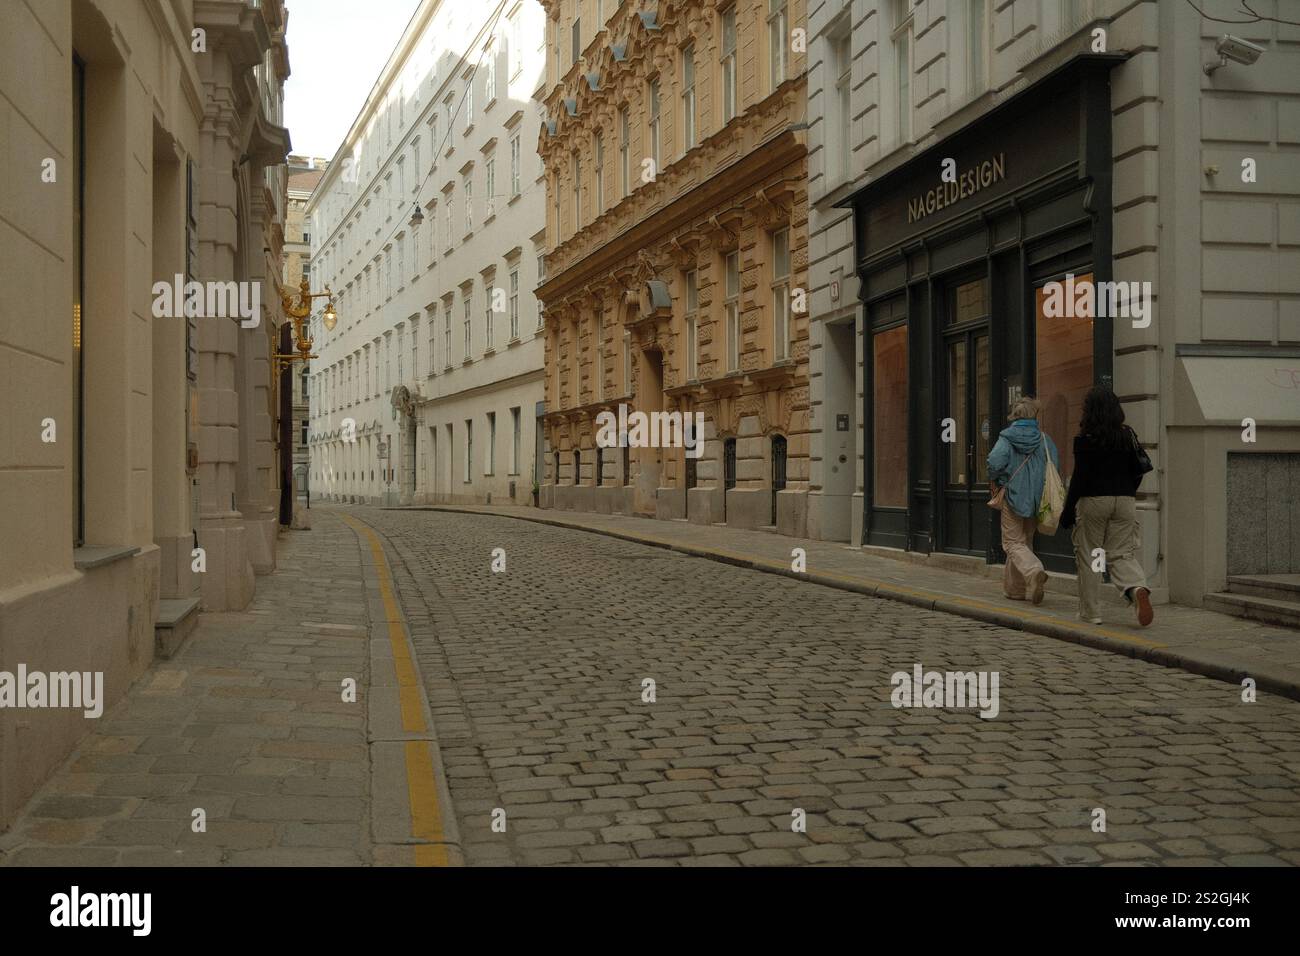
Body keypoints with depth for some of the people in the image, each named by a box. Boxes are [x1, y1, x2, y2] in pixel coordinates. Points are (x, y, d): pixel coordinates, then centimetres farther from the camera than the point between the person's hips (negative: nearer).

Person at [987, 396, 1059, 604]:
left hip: (1013, 496, -4)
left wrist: (993, 479, -1)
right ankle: (1016, 588, 22)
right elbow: (1055, 465, -3)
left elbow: (995, 461, -21)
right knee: (1026, 540, 18)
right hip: (1037, 499, 4)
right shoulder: (1043, 438, 0)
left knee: (1013, 542, 2)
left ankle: (1034, 571, -26)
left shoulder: (1007, 436, -9)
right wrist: (1039, 480, 14)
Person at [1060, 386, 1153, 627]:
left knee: (1088, 556, 7)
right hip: (1124, 500, 4)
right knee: (1121, 554, 9)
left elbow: (1079, 478, -11)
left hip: (1093, 500, -4)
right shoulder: (1128, 436, 4)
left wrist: (1068, 510, -5)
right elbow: (1137, 471, 8)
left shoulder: (1085, 440, -10)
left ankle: (1089, 611, 12)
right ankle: (1138, 588, -20)